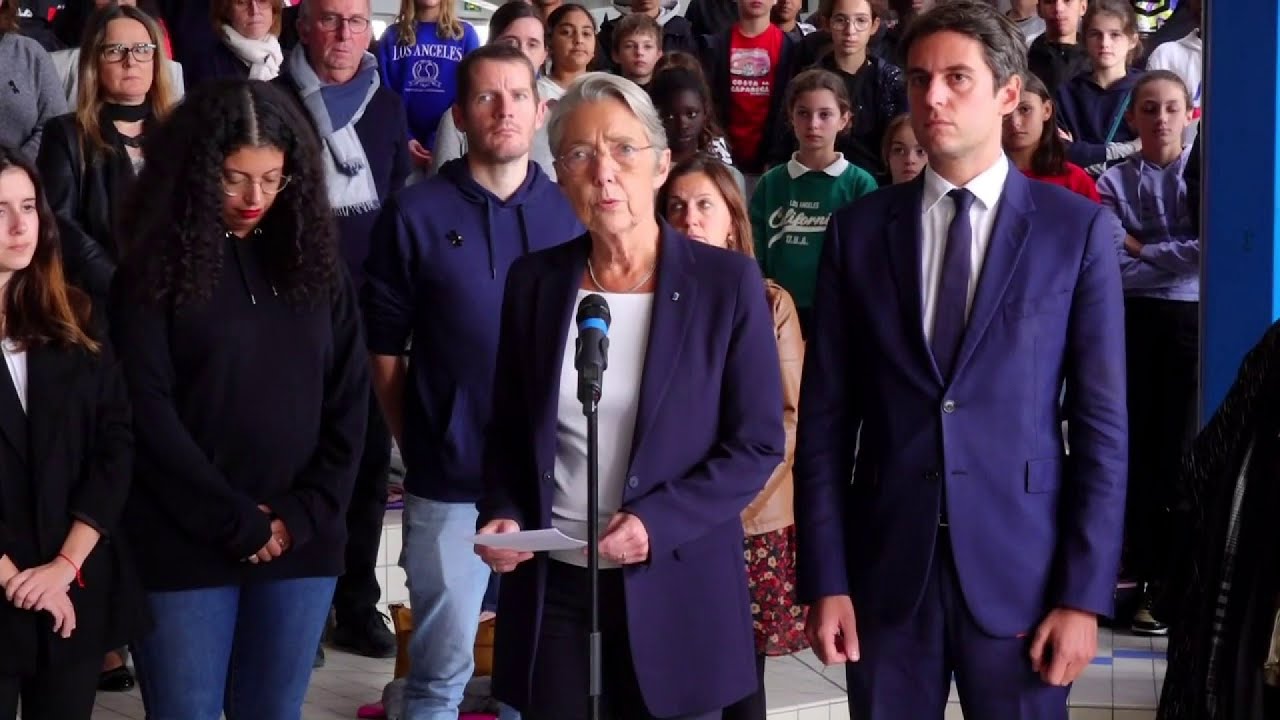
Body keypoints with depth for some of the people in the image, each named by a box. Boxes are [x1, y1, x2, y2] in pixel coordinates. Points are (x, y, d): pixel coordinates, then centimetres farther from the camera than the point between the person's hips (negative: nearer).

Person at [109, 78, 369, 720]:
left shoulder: (313, 259, 8)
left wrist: (304, 514, -5)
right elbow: (147, 413, -9)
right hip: (186, 543, -3)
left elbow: (349, 398, 6)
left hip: (300, 542, 3)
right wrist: (238, 521, -11)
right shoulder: (154, 270, -3)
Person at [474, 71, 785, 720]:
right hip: (553, 588, 2)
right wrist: (503, 515, -7)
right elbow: (507, 430, 12)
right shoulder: (534, 280, 4)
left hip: (675, 590, -2)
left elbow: (758, 444, -6)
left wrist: (657, 522, -18)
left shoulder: (726, 281, -5)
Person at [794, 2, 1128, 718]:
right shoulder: (858, 229, 5)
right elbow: (826, 418, 3)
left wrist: (1085, 593, -7)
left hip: (1020, 563, -1)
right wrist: (825, 579, -3)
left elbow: (1102, 422, -2)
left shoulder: (1079, 229, 0)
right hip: (886, 564, 2)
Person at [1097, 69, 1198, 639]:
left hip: (1190, 322, -2)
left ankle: (1170, 582, 5)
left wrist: (1141, 250, -5)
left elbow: (1208, 249, -11)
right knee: (1137, 449, 7)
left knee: (1177, 452, -2)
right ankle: (1145, 574, 17)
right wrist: (1173, 257, -9)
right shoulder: (1115, 181, 5)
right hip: (1133, 322, 2)